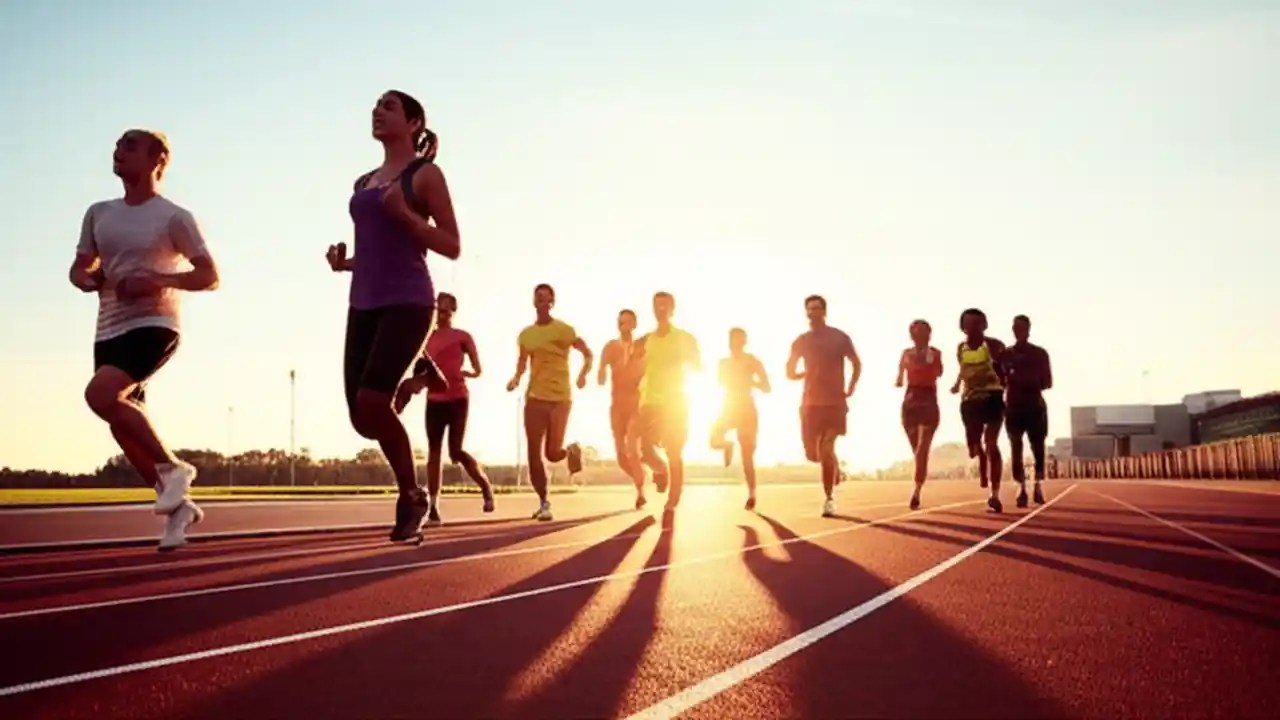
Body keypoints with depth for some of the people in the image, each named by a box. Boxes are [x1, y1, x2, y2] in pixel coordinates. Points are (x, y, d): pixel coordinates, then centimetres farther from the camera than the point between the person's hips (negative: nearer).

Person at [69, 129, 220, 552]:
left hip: (154, 325, -7)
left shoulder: (174, 217, -4)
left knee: (99, 394, -27)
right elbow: (79, 268, 20)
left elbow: (210, 276, -7)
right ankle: (178, 504, 19)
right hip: (110, 330, 7)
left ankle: (172, 468, -12)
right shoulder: (99, 213, 13)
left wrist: (159, 280, -22)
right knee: (123, 424, 5)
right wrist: (87, 279, -4)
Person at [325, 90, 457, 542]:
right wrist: (345, 262, 7)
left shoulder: (425, 174, 1)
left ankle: (411, 497, -2)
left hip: (407, 302, -7)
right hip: (364, 305, 7)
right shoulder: (363, 184, 20)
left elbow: (452, 247, -3)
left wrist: (406, 213, -15)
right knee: (362, 416, -3)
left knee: (372, 401, -20)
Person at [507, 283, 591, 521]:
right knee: (534, 454, -2)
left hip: (560, 398, -4)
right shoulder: (526, 334, 8)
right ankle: (544, 503, 11)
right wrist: (516, 378, -2)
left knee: (552, 453, -8)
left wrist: (583, 374, -17)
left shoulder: (564, 330, -4)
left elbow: (588, 354, 1)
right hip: (534, 398, 4)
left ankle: (571, 450, 29)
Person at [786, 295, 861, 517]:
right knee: (812, 453, 1)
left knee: (826, 450, -13)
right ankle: (835, 469, 34)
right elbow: (790, 372, 15)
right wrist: (803, 374, -2)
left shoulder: (839, 337, -1)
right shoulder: (801, 341, 7)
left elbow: (857, 364, 8)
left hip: (835, 401, -3)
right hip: (811, 401, 3)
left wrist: (850, 389, 0)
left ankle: (829, 499, -4)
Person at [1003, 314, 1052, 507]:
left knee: (1037, 447, -2)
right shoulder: (1006, 354, 8)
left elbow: (1047, 382, 3)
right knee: (1016, 448, -6)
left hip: (1035, 406, 0)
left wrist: (1025, 380, -14)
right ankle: (1021, 489, -6)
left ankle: (1038, 486, 7)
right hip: (1014, 406, 0)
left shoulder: (1040, 353, 6)